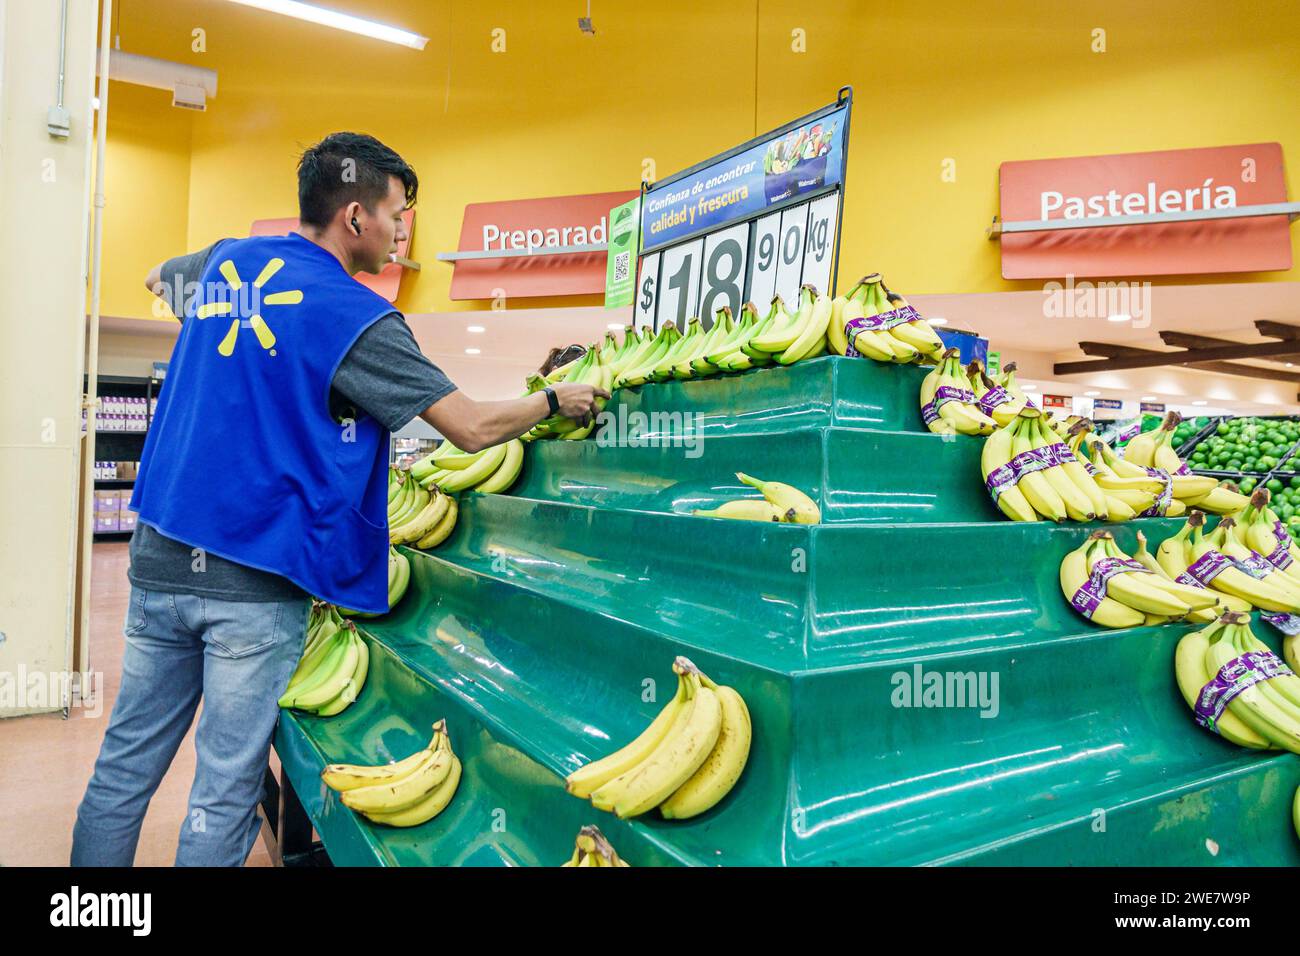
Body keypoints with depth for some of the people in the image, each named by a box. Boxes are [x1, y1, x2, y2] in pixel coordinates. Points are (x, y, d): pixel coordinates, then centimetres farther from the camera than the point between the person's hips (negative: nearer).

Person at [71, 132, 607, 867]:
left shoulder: (225, 260, 9)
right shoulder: (357, 318, -12)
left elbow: (160, 279, 34)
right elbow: (474, 428, -12)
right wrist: (557, 400, 4)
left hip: (161, 555, 7)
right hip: (256, 579, -7)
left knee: (126, 763, 17)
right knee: (226, 788, 6)